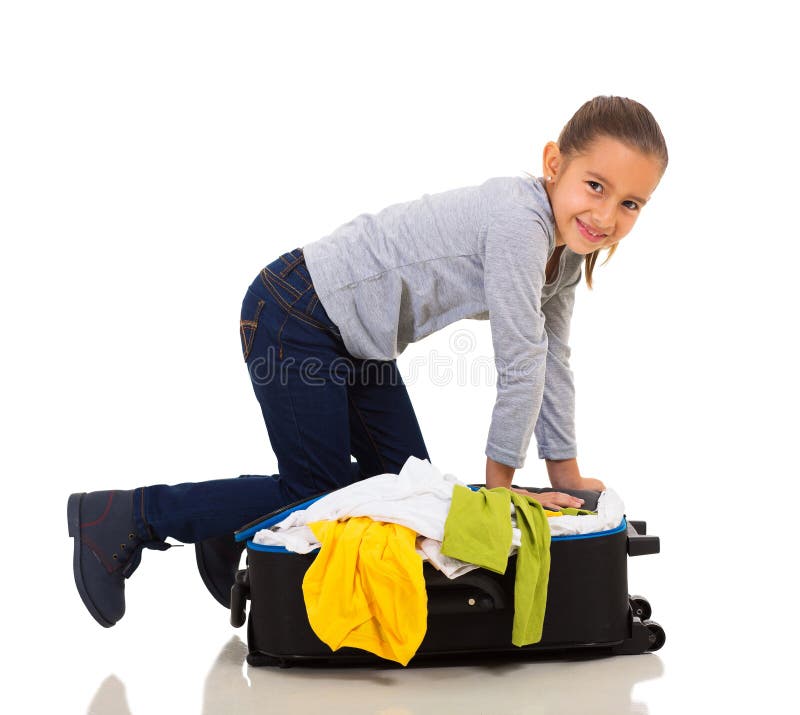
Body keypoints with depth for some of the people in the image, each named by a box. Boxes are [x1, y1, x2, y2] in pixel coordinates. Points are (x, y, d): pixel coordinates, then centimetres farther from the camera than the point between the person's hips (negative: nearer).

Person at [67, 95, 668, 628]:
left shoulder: (567, 243, 2)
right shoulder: (519, 221, -29)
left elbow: (552, 357, 11)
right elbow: (520, 363, -23)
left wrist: (566, 474, 12)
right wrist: (499, 482, -12)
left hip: (354, 337, 10)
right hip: (293, 321, -10)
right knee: (317, 493, -3)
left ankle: (232, 529, 27)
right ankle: (119, 518, 6)